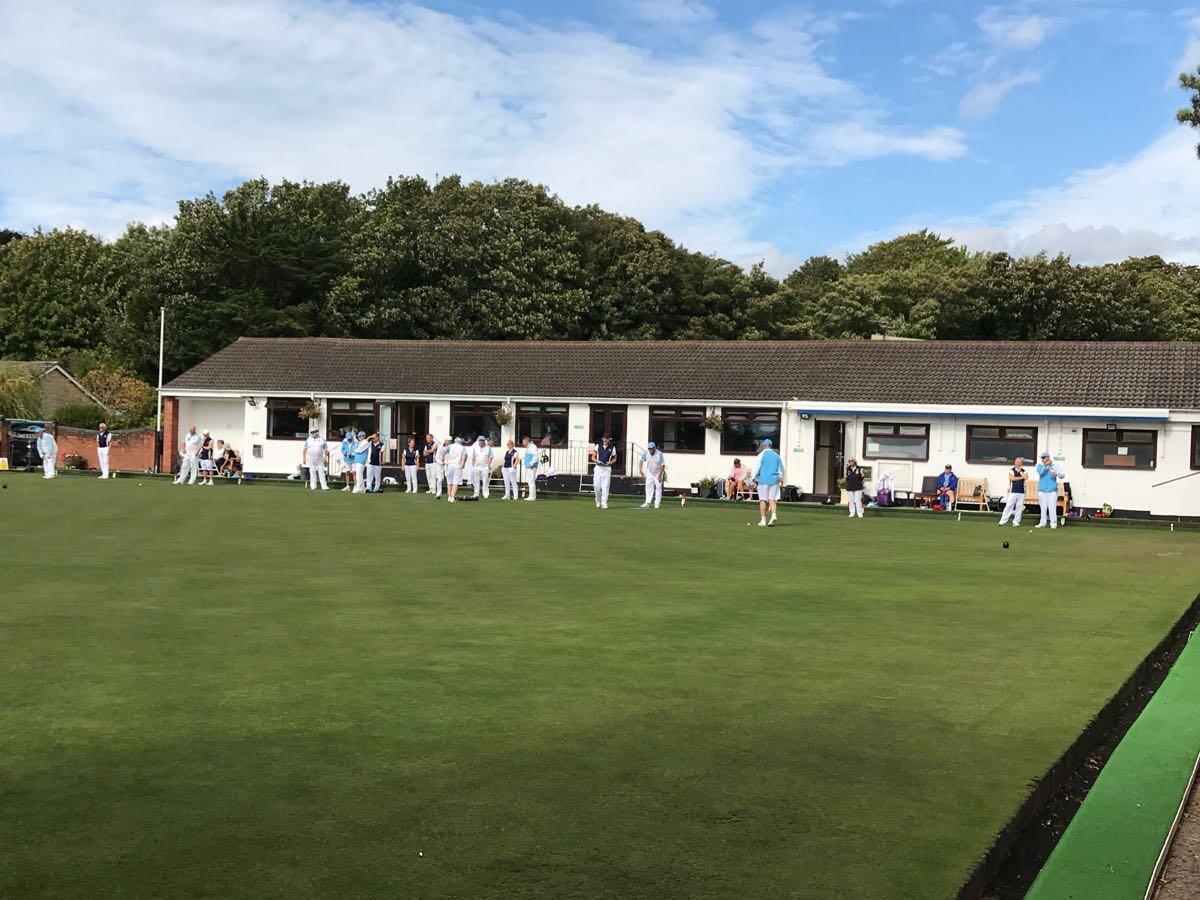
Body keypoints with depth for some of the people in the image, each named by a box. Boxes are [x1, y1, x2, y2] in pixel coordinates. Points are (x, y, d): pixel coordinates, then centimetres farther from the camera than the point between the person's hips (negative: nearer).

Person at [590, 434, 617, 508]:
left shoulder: (612, 448, 4)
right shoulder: (598, 446, 6)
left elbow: (615, 459, 11)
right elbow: (593, 457, 8)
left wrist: (610, 462, -9)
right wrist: (597, 461, -13)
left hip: (607, 468, -1)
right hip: (598, 468, 1)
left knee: (605, 486, -7)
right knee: (596, 486, -1)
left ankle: (604, 503, -5)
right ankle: (598, 501, 19)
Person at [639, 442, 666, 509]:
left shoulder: (659, 454, -21)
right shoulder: (646, 453, -9)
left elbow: (663, 465, -22)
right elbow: (642, 460, 9)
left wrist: (660, 475, -28)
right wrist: (641, 469, 1)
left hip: (658, 473, -3)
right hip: (649, 473, 3)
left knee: (658, 488, -2)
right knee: (649, 487, -2)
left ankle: (657, 504, 2)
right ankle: (647, 503, -4)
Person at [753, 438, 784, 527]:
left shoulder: (761, 455, -4)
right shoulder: (777, 456, 9)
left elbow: (756, 468, -4)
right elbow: (781, 469, 15)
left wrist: (755, 478, 11)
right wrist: (780, 478, 28)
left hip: (763, 480, -3)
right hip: (774, 480, 3)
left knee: (763, 500, 3)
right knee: (772, 499, 5)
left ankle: (763, 520, 5)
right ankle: (773, 515, -18)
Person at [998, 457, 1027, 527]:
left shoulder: (1024, 471, 9)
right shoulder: (1011, 470, 4)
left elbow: (1025, 477, -12)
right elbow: (1012, 478, -13)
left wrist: (1020, 469, -5)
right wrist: (1021, 477, -7)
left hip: (1021, 492, 2)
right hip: (1013, 492, -2)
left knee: (1019, 507, 1)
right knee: (1008, 506, -4)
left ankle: (1016, 522, 7)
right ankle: (1003, 521, -3)